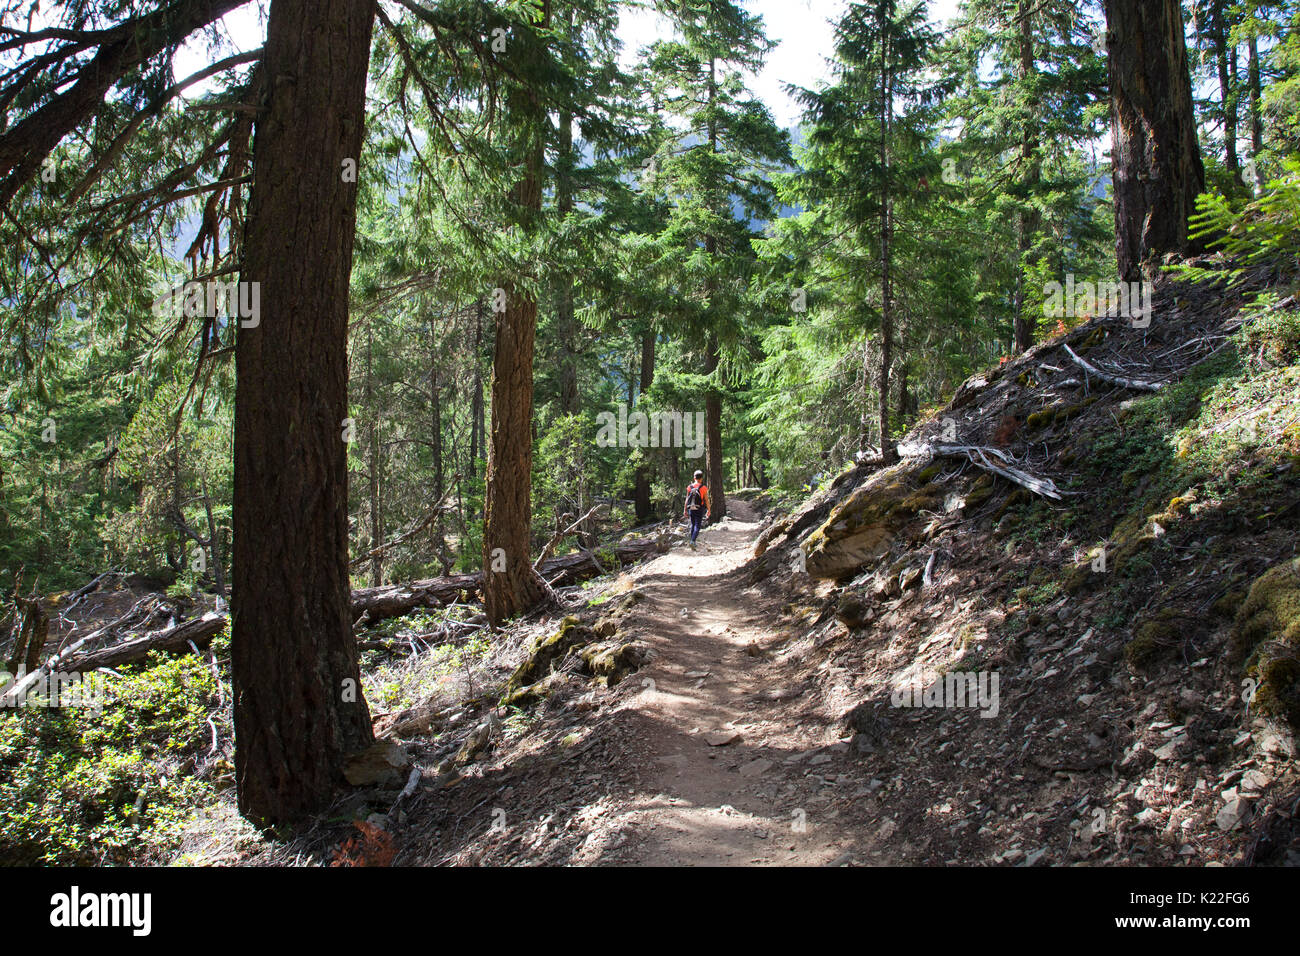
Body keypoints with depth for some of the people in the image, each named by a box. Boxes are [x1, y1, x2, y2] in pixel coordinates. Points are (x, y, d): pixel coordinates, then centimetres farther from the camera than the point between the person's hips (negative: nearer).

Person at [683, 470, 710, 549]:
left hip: (690, 509, 3)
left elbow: (687, 499, 2)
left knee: (692, 525, 19)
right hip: (699, 510, -3)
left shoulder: (689, 487, -1)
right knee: (697, 526, -1)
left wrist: (685, 510, 9)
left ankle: (693, 541, 23)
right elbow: (706, 500, -7)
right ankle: (692, 541, -19)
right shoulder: (703, 488, -10)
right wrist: (709, 510, 3)